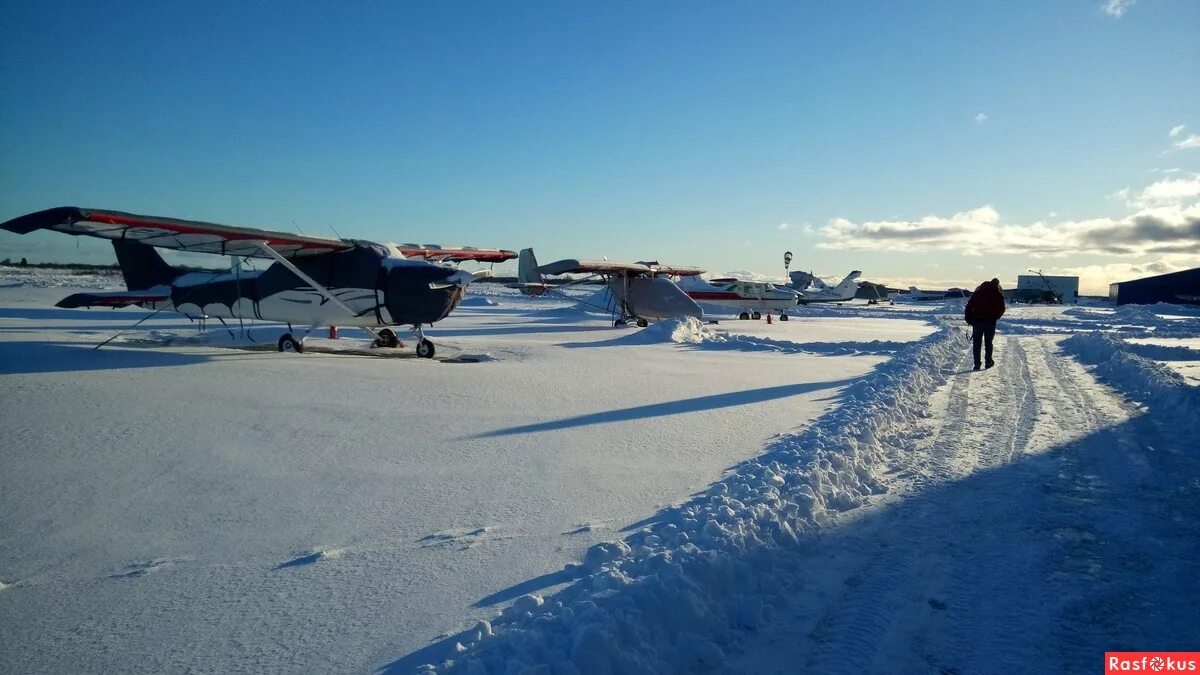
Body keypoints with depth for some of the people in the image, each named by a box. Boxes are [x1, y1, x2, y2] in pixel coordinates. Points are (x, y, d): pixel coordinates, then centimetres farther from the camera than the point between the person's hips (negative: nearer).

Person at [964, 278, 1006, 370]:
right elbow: (1001, 309, 2)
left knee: (976, 343, 5)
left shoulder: (978, 292, 6)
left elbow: (969, 306, 2)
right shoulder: (998, 295, 1)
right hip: (990, 322, -1)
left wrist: (969, 319, 6)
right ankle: (988, 362, 16)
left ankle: (977, 364, 2)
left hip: (977, 321, 1)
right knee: (988, 343, 12)